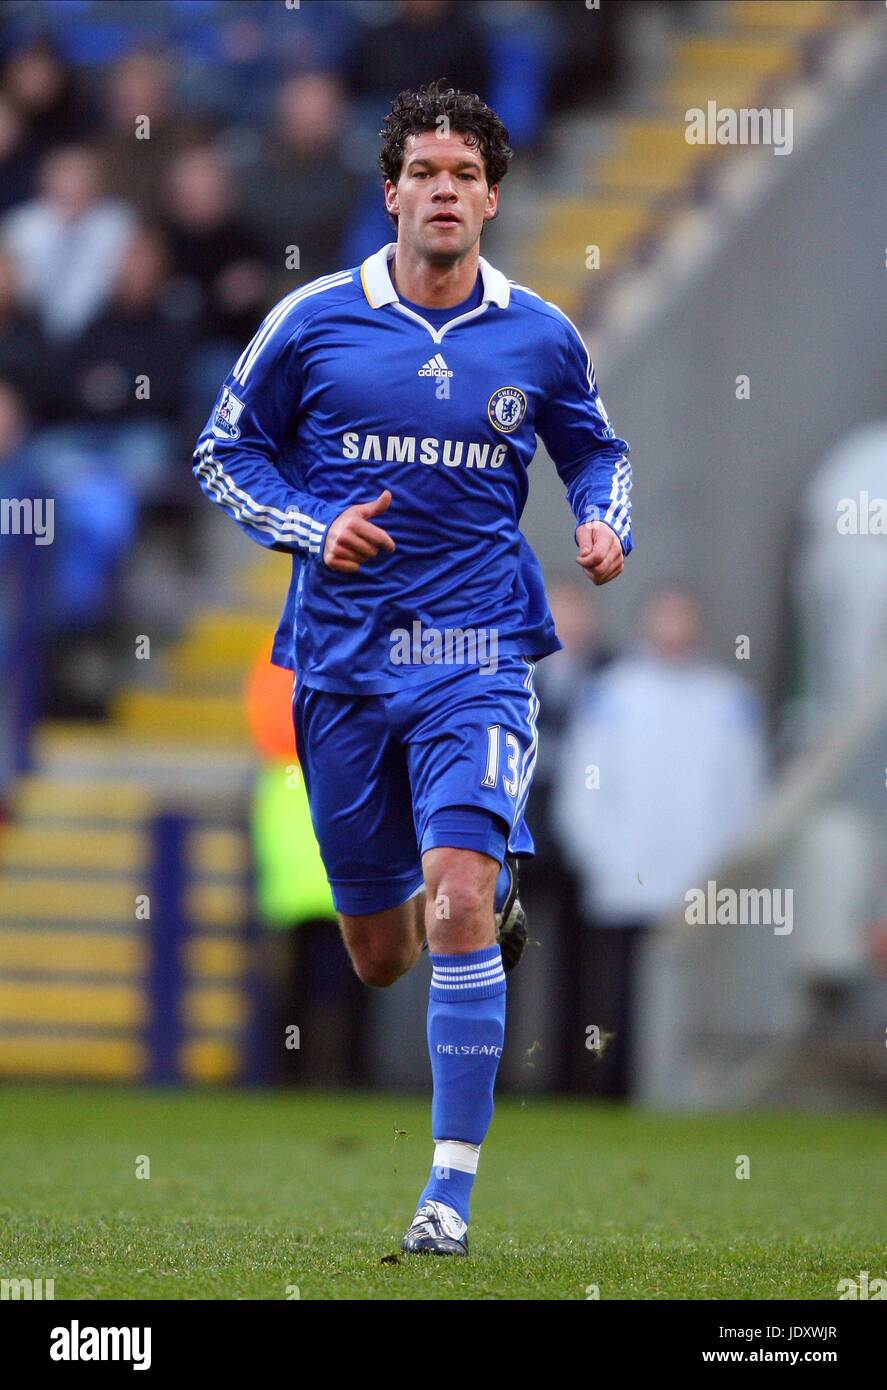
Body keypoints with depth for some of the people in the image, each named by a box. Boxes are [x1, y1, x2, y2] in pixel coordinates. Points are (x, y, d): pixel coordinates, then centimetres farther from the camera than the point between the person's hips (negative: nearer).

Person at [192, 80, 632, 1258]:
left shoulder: (539, 338, 3)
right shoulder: (313, 324, -1)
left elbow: (594, 448, 21)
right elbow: (226, 451, 9)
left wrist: (605, 523, -1)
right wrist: (311, 529, -8)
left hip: (477, 658, -1)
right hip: (342, 660, 1)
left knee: (456, 903, -21)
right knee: (379, 960, 10)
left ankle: (452, 1189, -14)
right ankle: (491, 905, 49)